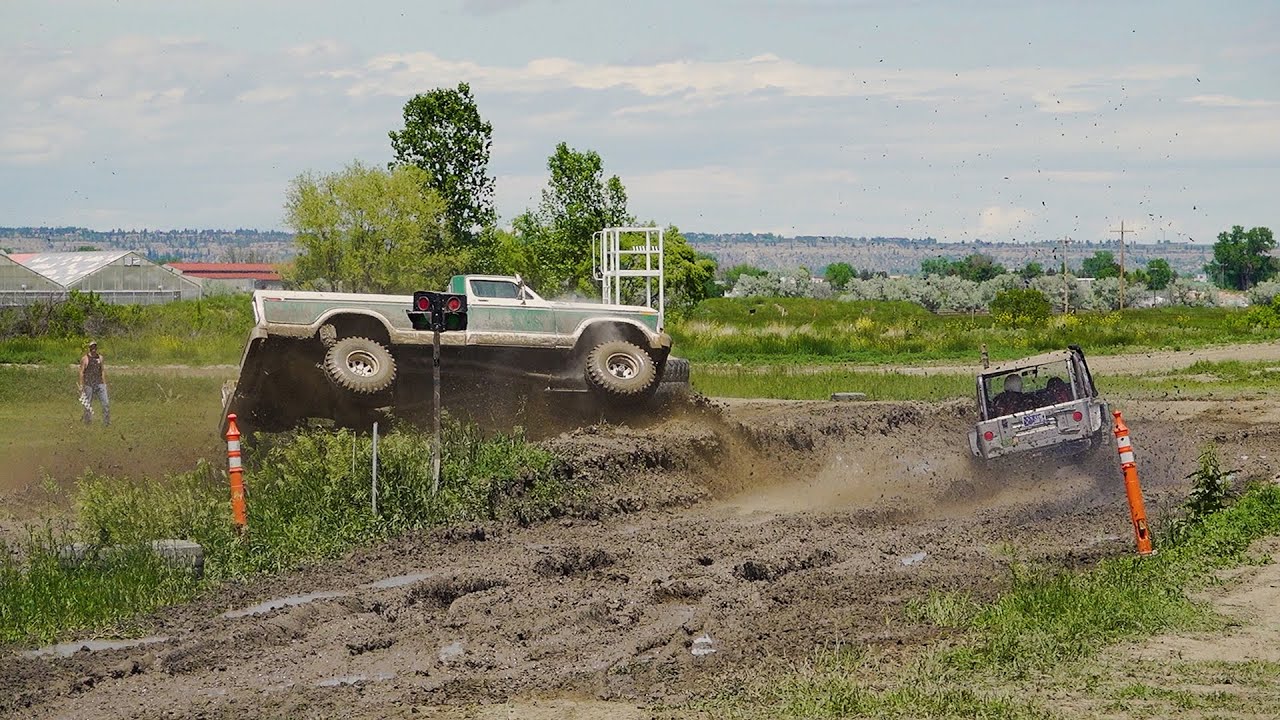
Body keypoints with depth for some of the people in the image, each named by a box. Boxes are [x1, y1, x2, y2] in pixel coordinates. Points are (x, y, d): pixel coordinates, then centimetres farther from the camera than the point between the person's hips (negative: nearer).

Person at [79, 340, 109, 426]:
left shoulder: (100, 358, 10)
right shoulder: (85, 359, -3)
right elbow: (82, 372, -3)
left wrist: (104, 383, 12)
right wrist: (81, 385, -7)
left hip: (99, 384, 4)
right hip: (88, 385, -3)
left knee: (106, 403, -5)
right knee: (88, 405, 3)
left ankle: (106, 422, 1)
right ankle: (87, 422, 13)